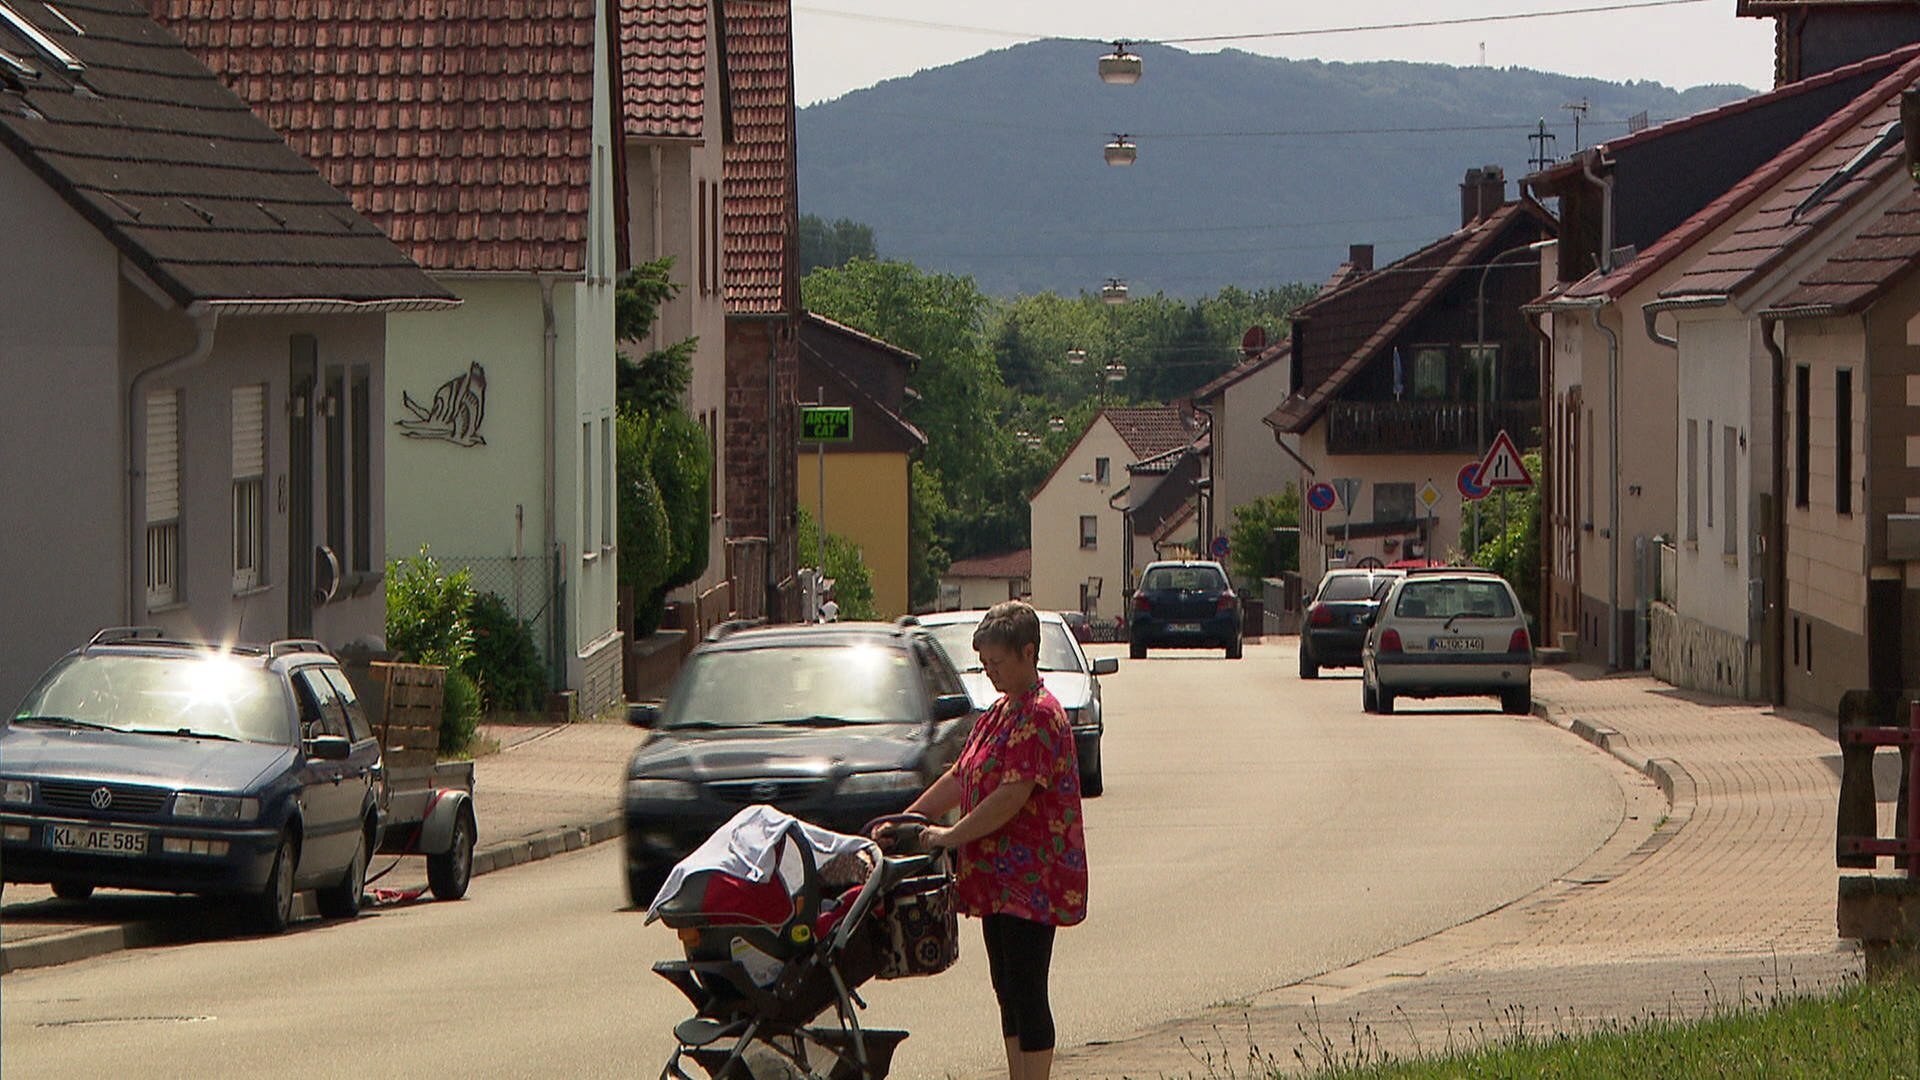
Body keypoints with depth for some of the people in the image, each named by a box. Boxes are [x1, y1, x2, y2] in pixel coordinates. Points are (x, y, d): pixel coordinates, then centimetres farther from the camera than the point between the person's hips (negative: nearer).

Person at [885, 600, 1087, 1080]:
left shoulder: (1040, 716, -15)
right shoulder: (999, 714, 17)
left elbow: (1014, 794, -23)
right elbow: (960, 779, 22)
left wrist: (951, 836, -19)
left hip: (1031, 881, -10)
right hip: (997, 878, 10)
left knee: (1027, 994, -8)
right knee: (1009, 993, 12)